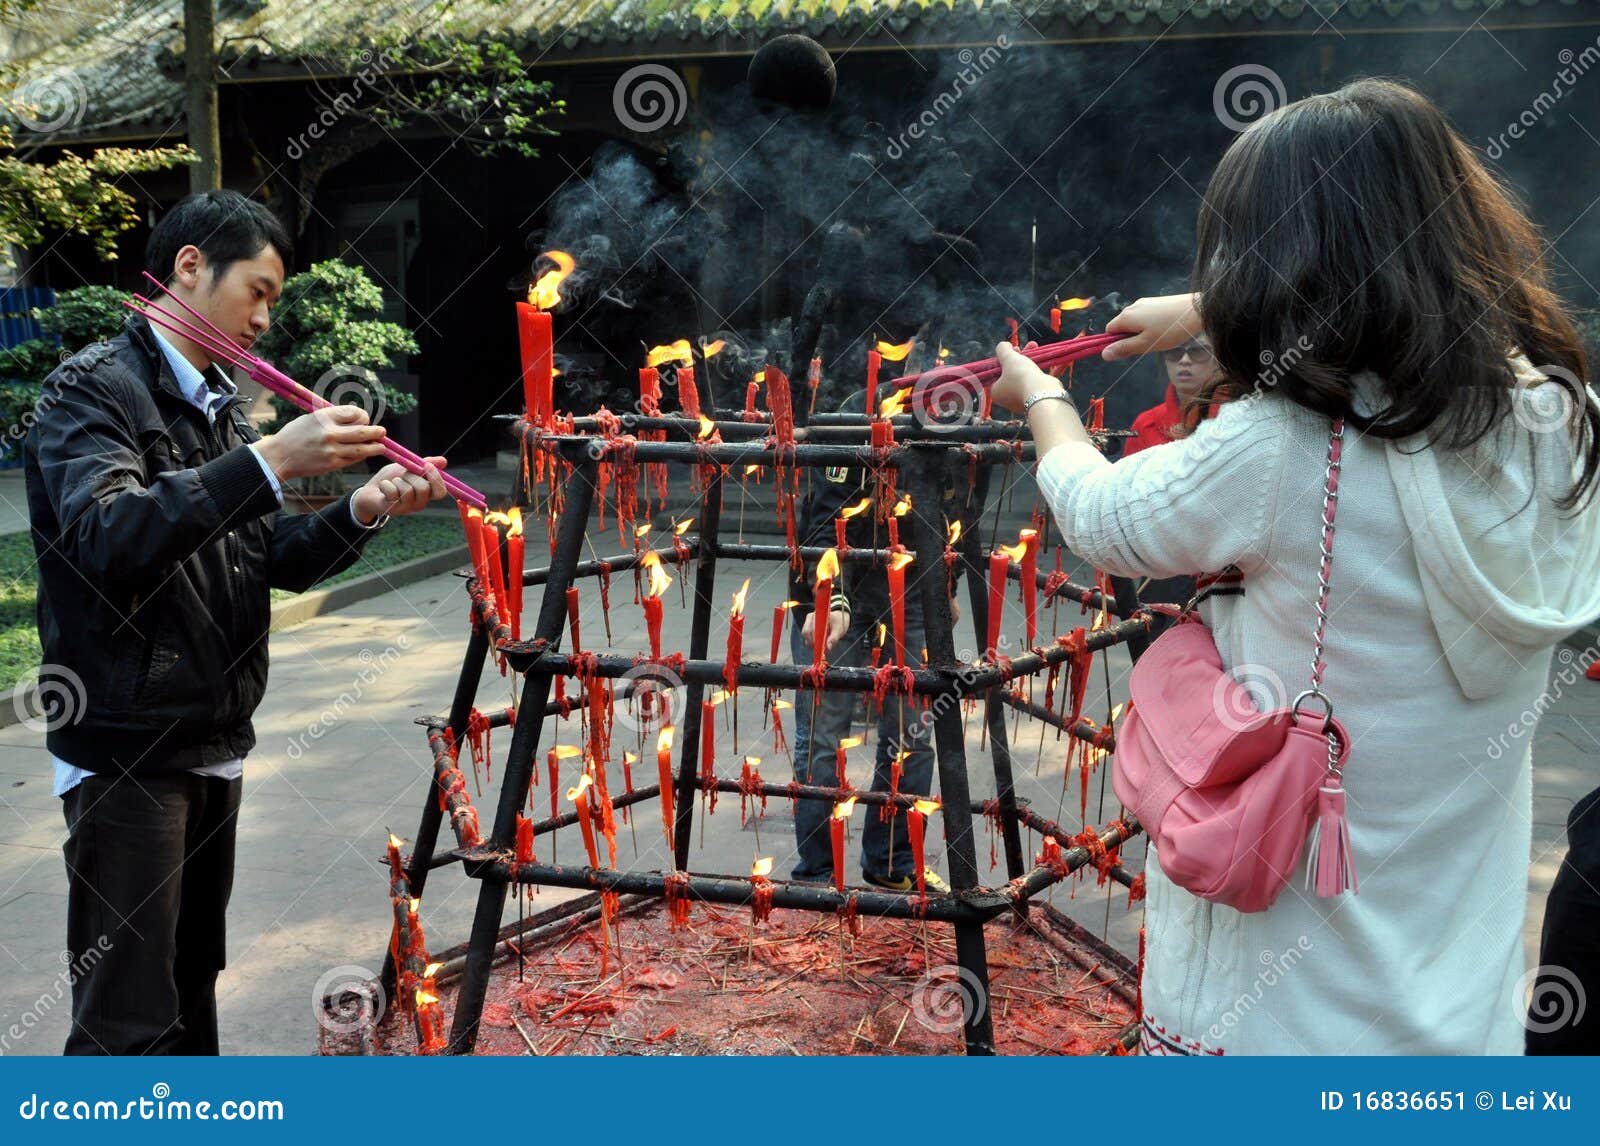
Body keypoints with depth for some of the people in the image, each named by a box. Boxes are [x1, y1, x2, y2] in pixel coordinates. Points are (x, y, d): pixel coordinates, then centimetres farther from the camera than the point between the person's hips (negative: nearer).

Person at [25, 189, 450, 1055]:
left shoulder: (218, 407, 14)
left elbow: (274, 560, 14)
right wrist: (269, 462, -32)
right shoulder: (94, 388, -10)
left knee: (191, 984, 18)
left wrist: (364, 510, -4)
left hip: (214, 747, 8)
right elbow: (107, 537, -27)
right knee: (128, 1019, -5)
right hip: (126, 754, -8)